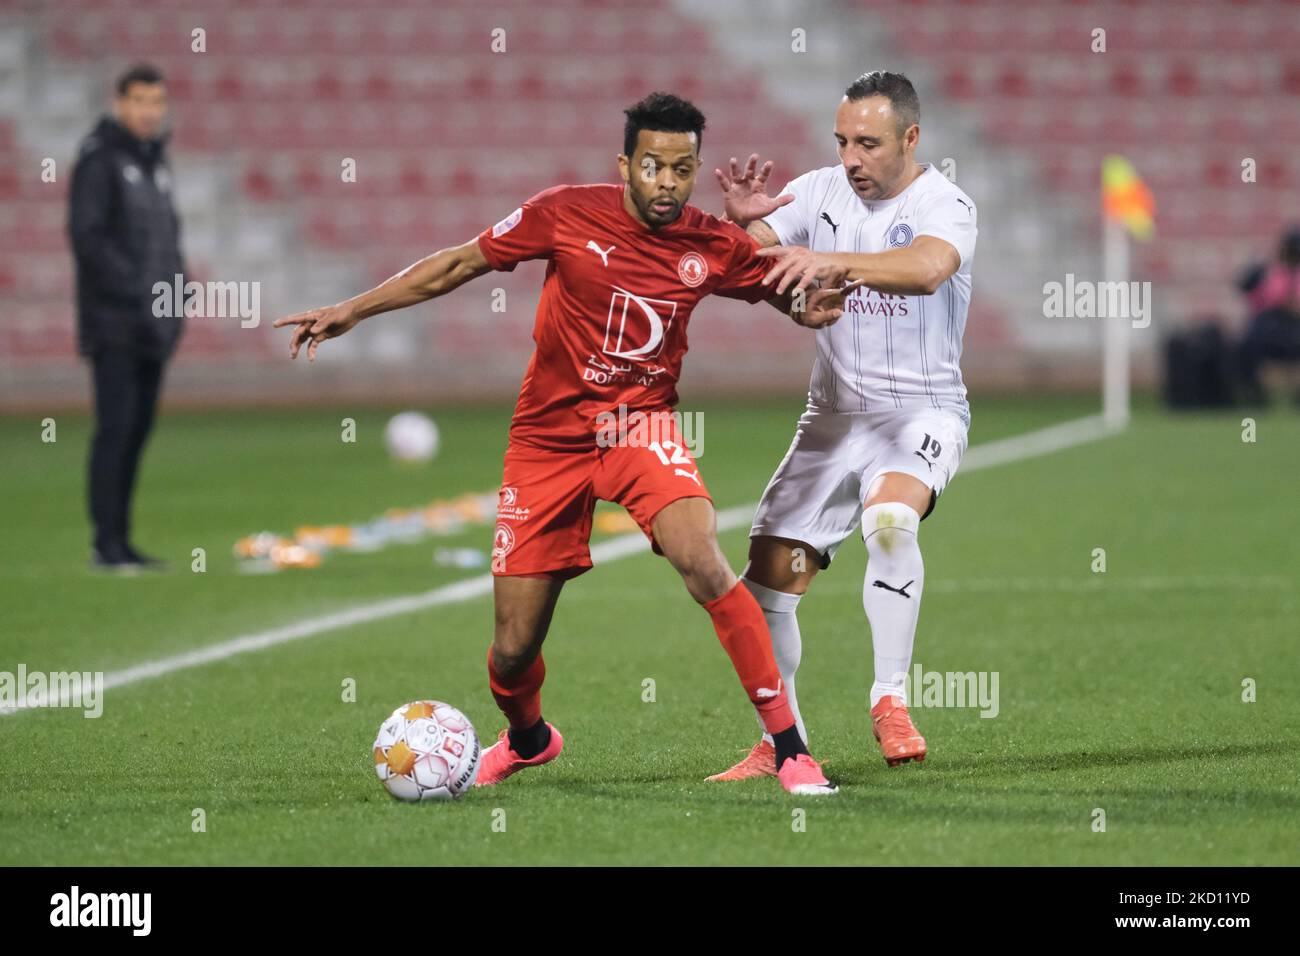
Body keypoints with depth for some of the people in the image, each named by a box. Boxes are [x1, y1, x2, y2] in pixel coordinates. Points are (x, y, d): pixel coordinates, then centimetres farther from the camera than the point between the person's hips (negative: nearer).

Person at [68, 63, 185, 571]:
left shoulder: (156, 159, 16)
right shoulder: (99, 159, -8)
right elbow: (87, 236, -15)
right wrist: (134, 288, -19)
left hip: (152, 325, 8)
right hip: (114, 322, -8)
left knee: (138, 429, 8)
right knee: (116, 427, -11)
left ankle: (120, 542, 12)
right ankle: (106, 543, -10)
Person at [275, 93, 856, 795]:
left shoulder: (715, 248, -6)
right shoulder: (565, 215, -10)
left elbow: (786, 293, 11)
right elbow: (460, 264, 1)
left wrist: (810, 308, -14)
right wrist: (352, 310, 0)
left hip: (641, 422, 0)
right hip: (549, 438, 0)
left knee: (700, 558, -31)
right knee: (513, 651, 1)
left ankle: (788, 744, -22)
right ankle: (526, 740, 38)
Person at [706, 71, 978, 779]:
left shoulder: (944, 206, -13)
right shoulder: (819, 192, 3)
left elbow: (926, 268, -35)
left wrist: (832, 261, -49)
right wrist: (739, 221, -23)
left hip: (921, 411, -5)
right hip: (833, 415, 5)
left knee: (890, 517, -35)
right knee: (770, 573, -2)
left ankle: (890, 700, -21)